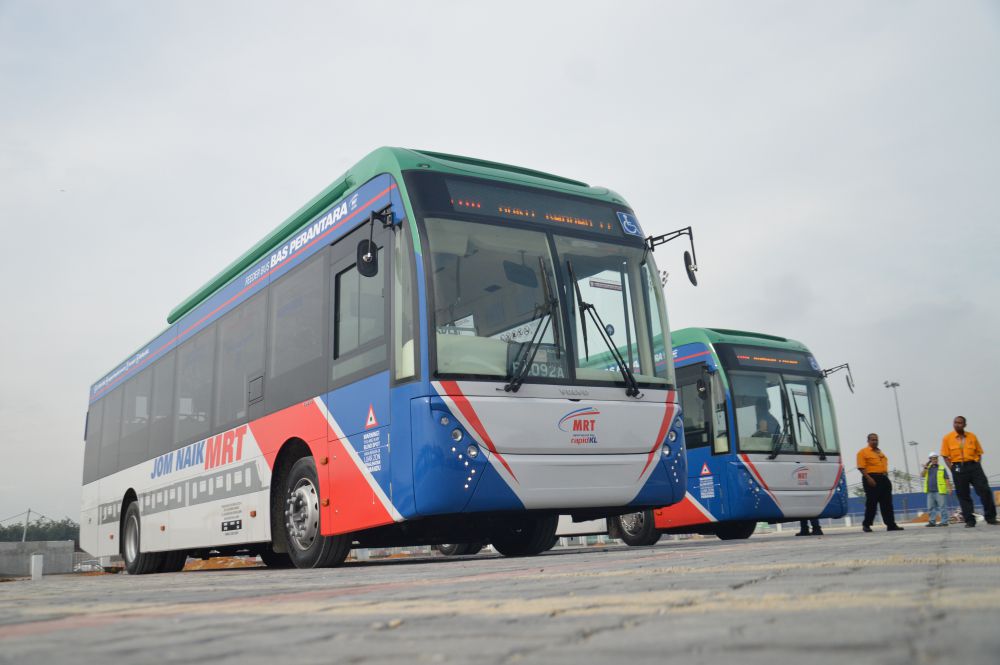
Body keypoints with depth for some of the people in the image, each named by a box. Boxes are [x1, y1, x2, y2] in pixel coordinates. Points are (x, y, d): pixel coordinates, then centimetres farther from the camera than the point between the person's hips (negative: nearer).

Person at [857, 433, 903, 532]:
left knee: (887, 503, 5)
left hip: (883, 479, 7)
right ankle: (866, 525, 5)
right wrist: (868, 478, -21)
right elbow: (861, 467, -12)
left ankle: (891, 525, 6)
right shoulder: (863, 452, -4)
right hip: (872, 479, -7)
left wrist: (885, 476, 17)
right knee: (871, 503, -4)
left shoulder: (880, 452, 20)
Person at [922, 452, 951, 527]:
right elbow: (923, 475, 2)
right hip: (930, 491, 5)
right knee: (930, 507, 8)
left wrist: (948, 487, -10)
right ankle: (931, 521, 13)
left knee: (942, 507, -4)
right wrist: (925, 467, -10)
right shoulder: (928, 468, 14)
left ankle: (944, 521, -2)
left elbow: (946, 479, 0)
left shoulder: (942, 468, 3)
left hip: (940, 491, -5)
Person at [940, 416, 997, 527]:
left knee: (985, 490, -4)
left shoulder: (972, 436, 7)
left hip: (974, 466, 1)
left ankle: (990, 517, 9)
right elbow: (945, 456, 1)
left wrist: (977, 465, -1)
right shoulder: (947, 438, 2)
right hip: (958, 468, -1)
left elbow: (979, 453, 12)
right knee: (963, 495, 2)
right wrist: (953, 470, -6)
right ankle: (969, 520, 8)